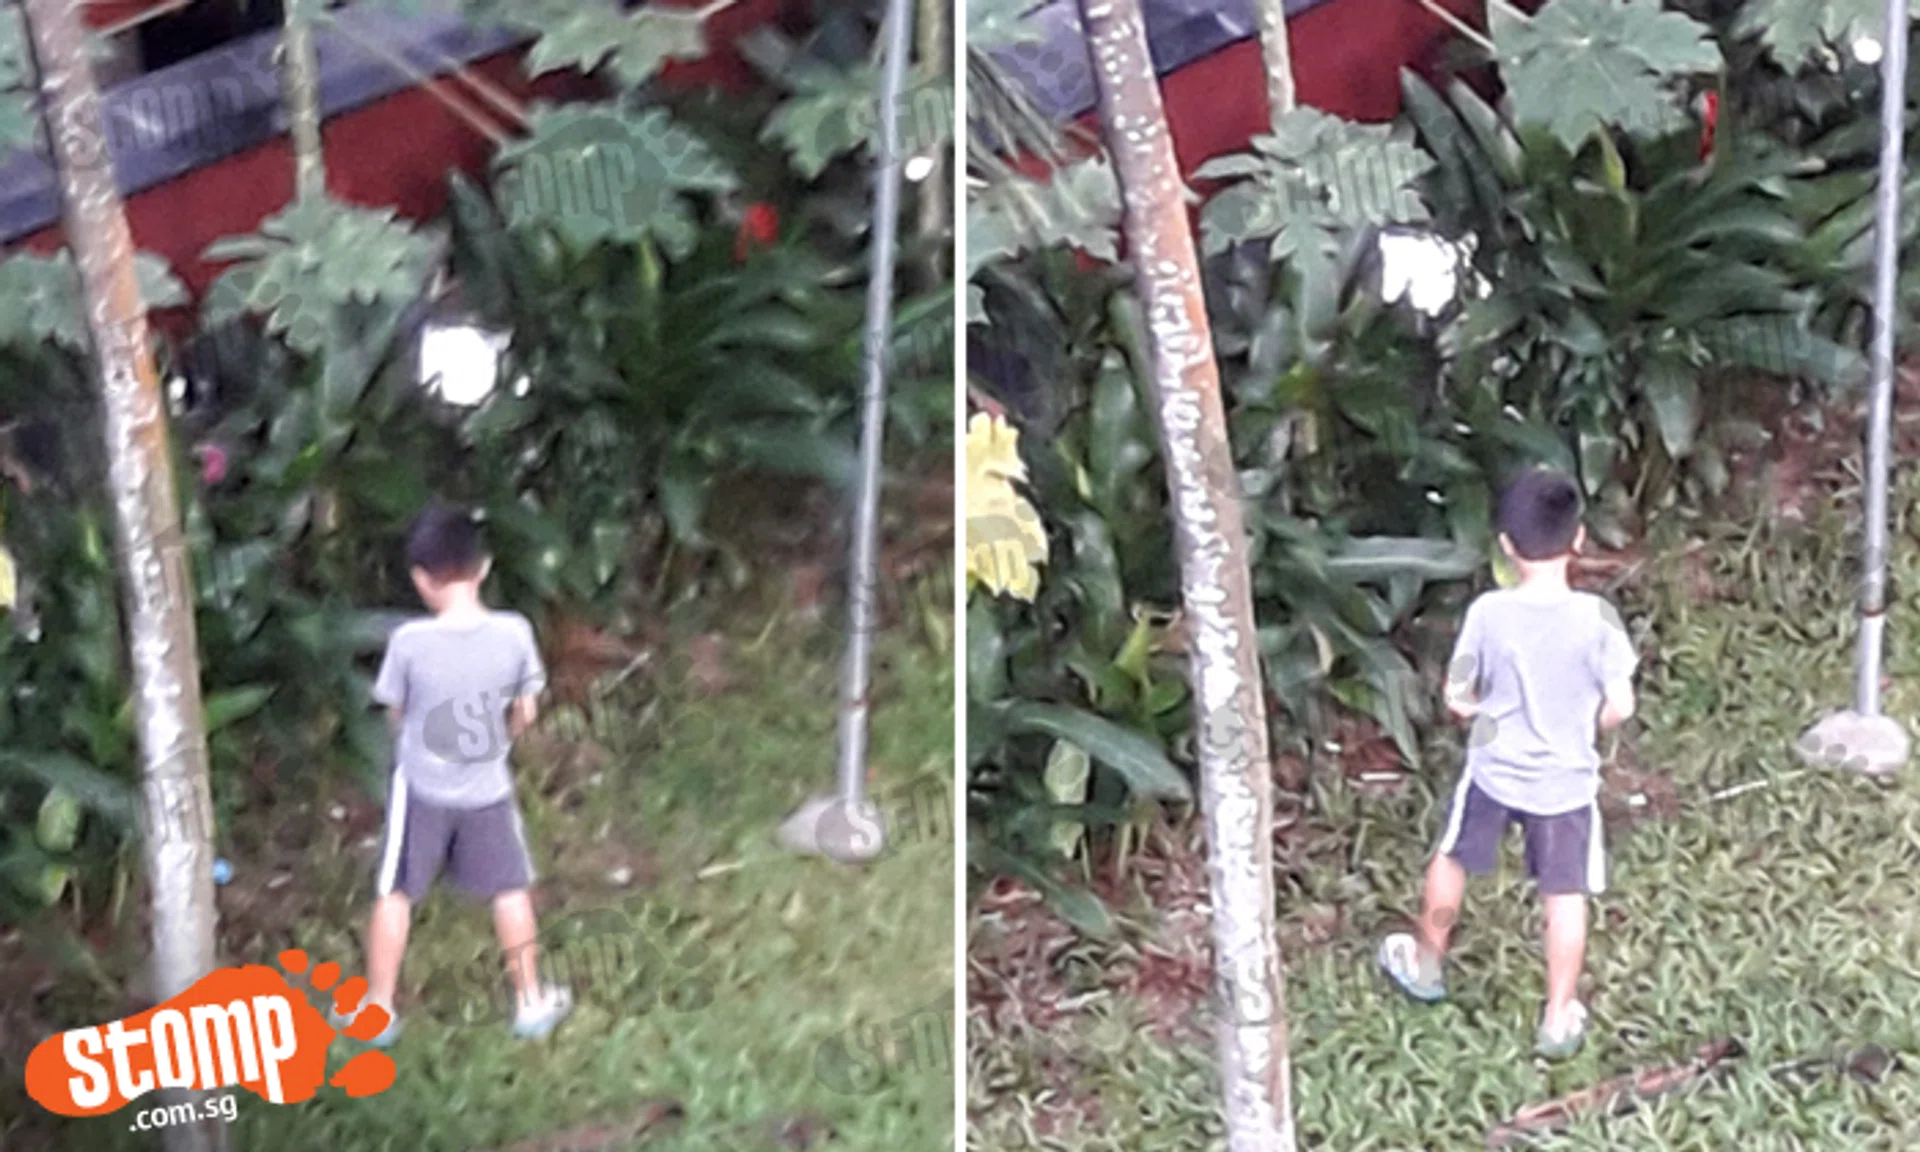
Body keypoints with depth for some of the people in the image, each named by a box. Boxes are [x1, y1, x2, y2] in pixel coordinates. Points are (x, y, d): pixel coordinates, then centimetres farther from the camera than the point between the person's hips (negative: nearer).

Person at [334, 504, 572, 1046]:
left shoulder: (409, 641, -23)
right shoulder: (515, 633, -18)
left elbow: (396, 715, -7)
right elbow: (525, 714, -5)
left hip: (421, 788, -1)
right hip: (488, 788, 2)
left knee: (394, 895, 16)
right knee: (510, 890, 20)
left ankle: (378, 1008, 27)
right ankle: (531, 1001, 31)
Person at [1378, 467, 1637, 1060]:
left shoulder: (1487, 613, -17)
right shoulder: (1596, 617, -19)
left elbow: (1457, 698, -10)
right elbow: (1619, 705, -14)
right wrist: (1580, 729, 6)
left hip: (1493, 769, 1)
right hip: (1566, 780, -1)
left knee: (1452, 860, 24)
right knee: (1566, 895, 12)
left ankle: (1426, 964, 43)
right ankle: (1559, 1020, 19)